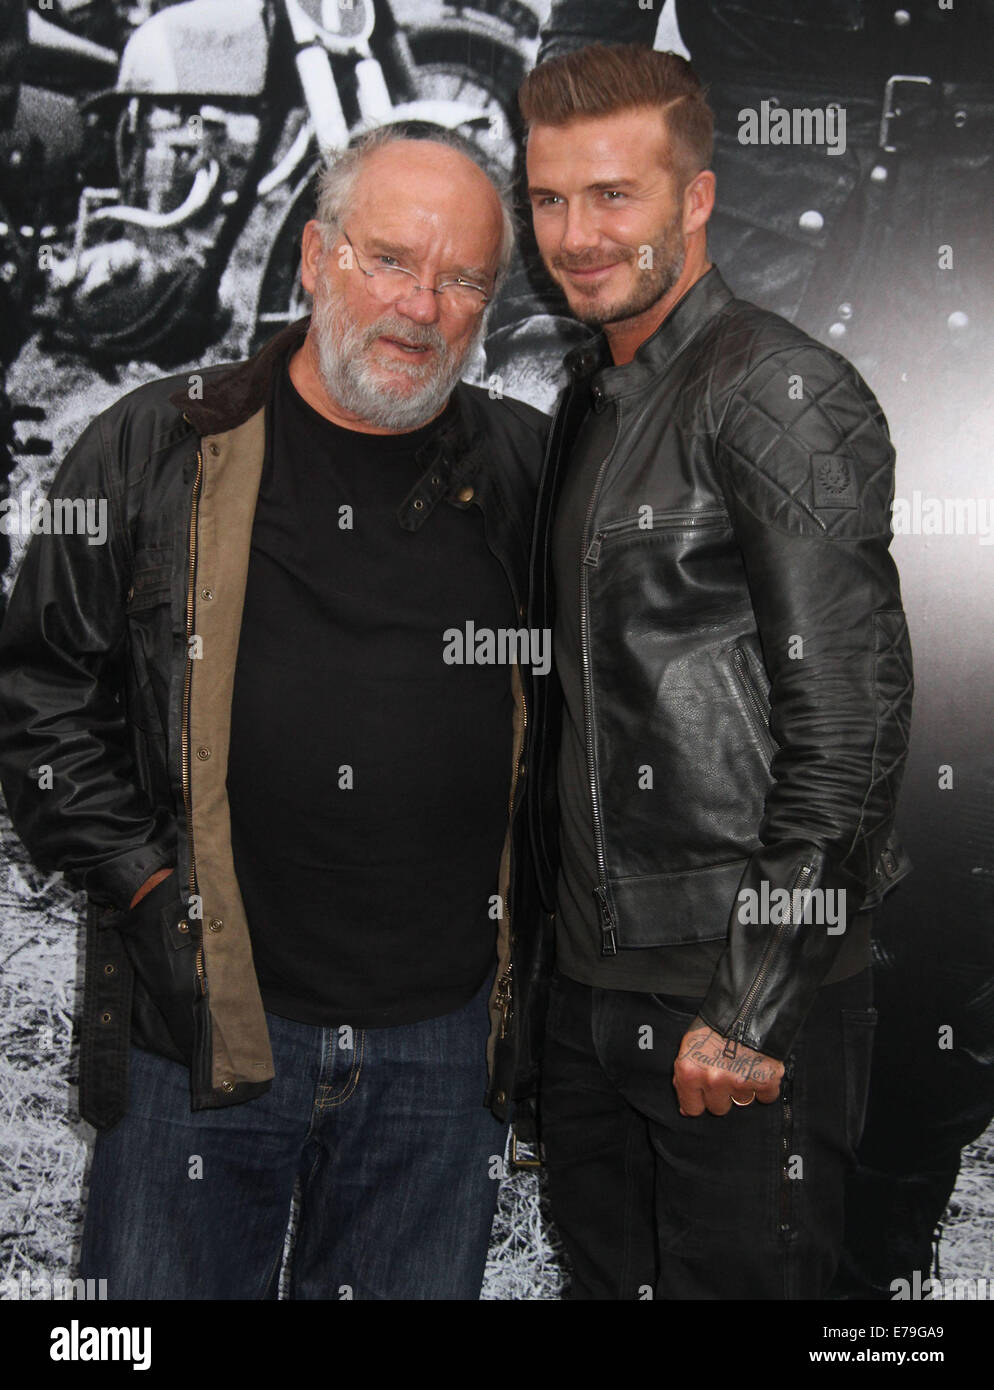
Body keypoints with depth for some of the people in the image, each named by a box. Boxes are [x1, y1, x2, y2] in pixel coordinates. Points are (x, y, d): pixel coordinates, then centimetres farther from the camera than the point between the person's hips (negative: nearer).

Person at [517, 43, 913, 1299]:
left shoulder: (781, 397, -14)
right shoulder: (592, 397, 13)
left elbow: (848, 726, -19)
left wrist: (750, 1007, -19)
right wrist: (560, 935, 16)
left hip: (748, 1003, -8)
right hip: (592, 982, 8)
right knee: (607, 1274, 20)